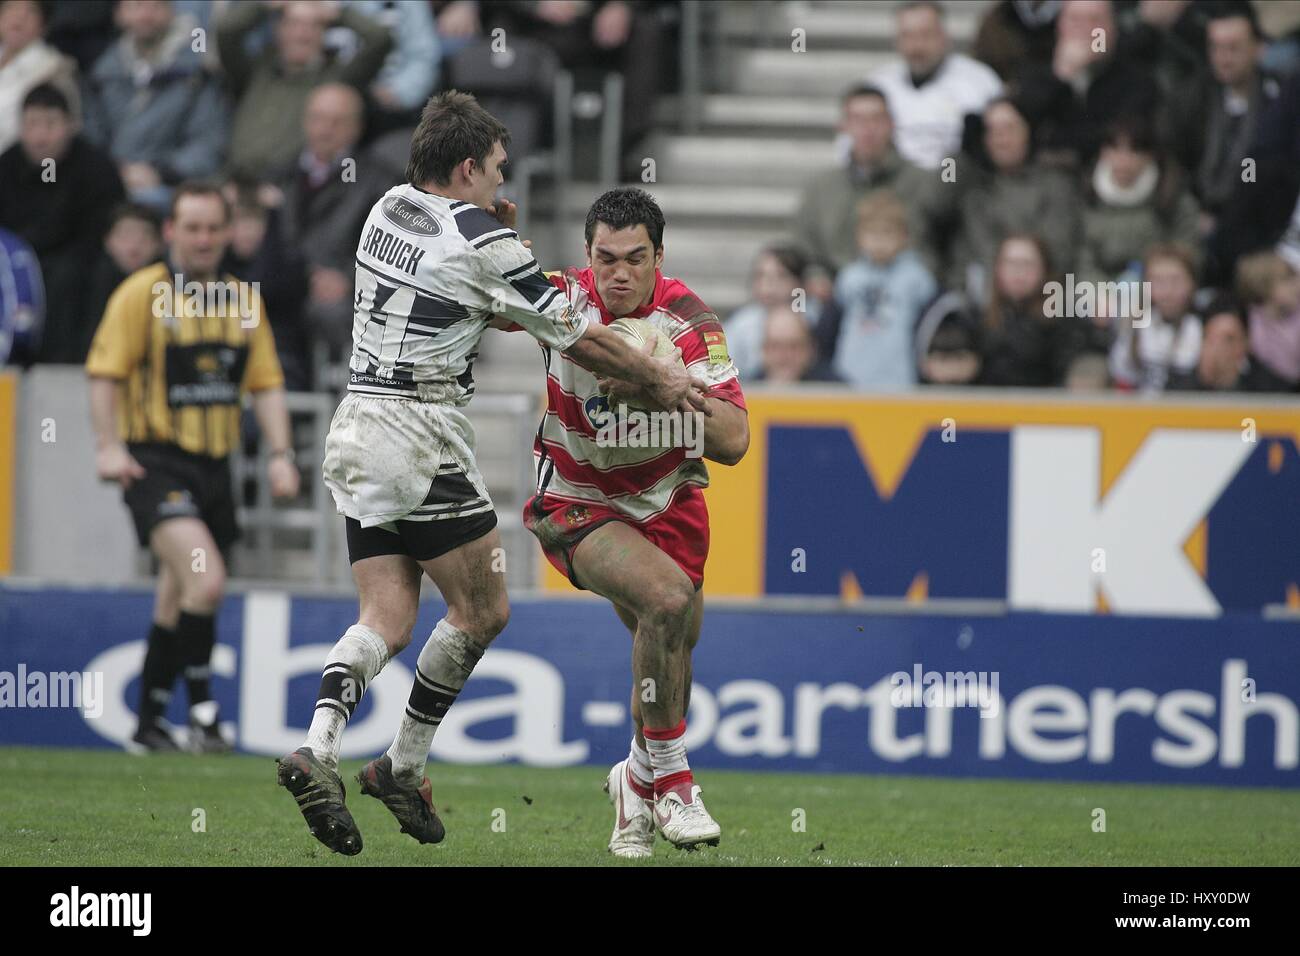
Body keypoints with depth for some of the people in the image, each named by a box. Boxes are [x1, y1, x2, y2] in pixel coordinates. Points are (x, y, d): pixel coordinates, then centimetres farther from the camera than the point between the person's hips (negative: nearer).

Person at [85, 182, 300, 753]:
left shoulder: (243, 301, 11)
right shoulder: (142, 294, -5)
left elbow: (266, 383, 13)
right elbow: (105, 370, -6)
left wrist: (280, 455, 2)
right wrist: (108, 445, -16)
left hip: (214, 467, 6)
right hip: (155, 463, -6)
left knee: (177, 604, 11)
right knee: (206, 580, -23)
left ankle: (149, 722, 22)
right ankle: (202, 708, -14)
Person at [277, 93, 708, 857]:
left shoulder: (389, 211, 10)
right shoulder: (484, 243, -11)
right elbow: (578, 338, -3)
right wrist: (659, 378, 11)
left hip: (358, 432, 7)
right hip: (422, 441, -7)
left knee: (388, 620, 3)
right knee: (484, 611, 7)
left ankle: (318, 748, -20)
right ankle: (405, 765, 9)